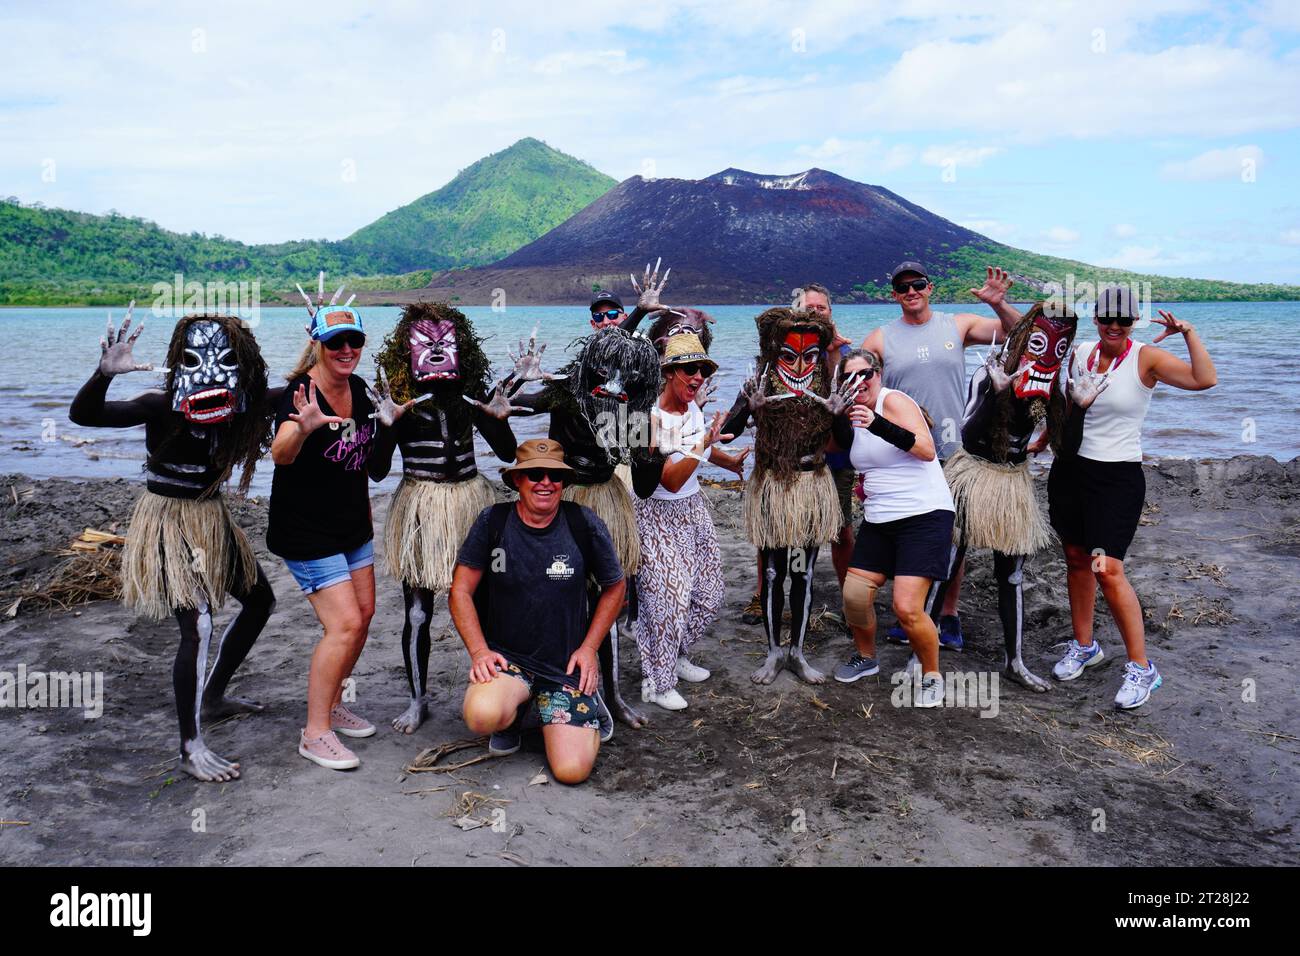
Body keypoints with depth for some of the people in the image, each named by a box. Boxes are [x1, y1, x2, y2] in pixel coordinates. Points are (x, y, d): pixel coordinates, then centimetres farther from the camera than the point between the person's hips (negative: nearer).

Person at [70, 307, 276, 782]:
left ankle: (212, 697, 34)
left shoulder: (238, 408, -7)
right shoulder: (162, 407, -21)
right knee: (197, 627, -16)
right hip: (169, 521, -8)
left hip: (212, 519, 8)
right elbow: (82, 415, -30)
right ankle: (191, 748, -4)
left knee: (259, 600, 18)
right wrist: (104, 374, -49)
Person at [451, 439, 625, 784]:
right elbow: (461, 591, -1)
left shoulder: (584, 524, -6)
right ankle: (514, 711, 6)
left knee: (572, 770, -12)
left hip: (567, 664, 0)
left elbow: (615, 587, 8)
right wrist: (479, 650, -12)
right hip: (505, 656, 0)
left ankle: (588, 702, 20)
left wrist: (589, 647, 1)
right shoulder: (493, 522, -7)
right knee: (481, 715, -33)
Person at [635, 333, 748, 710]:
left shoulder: (693, 406, 0)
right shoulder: (650, 418, -22)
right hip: (658, 514, -8)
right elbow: (671, 481, -25)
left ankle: (676, 655, 34)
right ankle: (657, 683, 12)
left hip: (693, 507, 8)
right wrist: (703, 445, -35)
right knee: (668, 599, -6)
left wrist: (732, 462, 34)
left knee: (708, 594, 11)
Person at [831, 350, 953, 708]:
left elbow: (927, 450, -24)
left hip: (924, 515, -7)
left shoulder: (893, 400, -11)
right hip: (878, 520, 7)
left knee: (907, 608, -17)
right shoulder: (853, 414, 11)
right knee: (853, 595, 0)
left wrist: (879, 425, -35)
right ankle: (866, 657, 28)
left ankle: (931, 674, 9)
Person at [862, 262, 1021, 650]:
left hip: (952, 453, 0)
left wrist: (998, 304, -12)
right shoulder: (880, 338, 3)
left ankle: (948, 615, 22)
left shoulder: (958, 325, 5)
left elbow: (1019, 335, 4)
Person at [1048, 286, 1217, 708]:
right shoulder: (1079, 353, 5)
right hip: (1070, 468, 5)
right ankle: (1083, 645, 30)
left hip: (1117, 477, -5)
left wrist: (1188, 332, -19)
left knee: (1107, 570, -13)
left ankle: (1141, 667, 0)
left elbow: (1205, 379, -24)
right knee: (1076, 559, 12)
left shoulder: (1146, 358, -9)